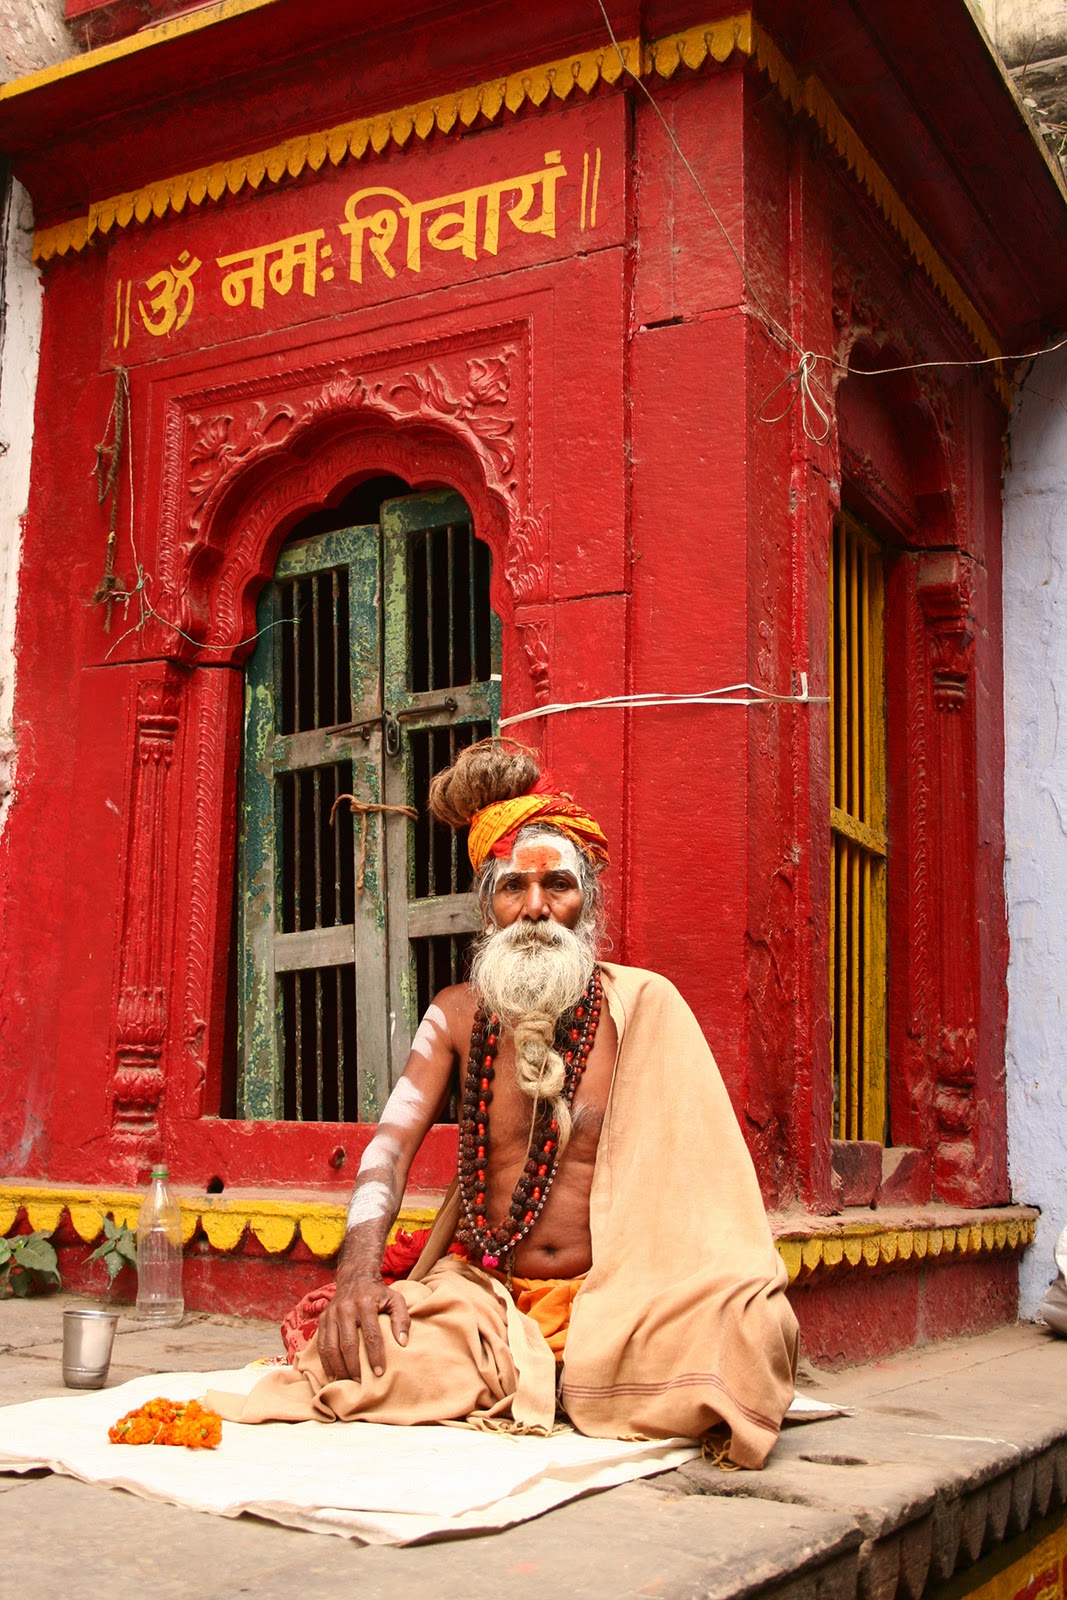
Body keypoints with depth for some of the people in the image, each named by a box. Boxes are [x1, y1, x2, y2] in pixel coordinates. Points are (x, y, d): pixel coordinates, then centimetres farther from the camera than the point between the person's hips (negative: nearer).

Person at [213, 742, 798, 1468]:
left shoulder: (644, 1004, 1)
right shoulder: (458, 1014, 9)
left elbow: (702, 1165, -1)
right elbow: (393, 1143, -1)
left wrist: (743, 1291, -17)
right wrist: (359, 1270, -20)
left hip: (609, 1294, 0)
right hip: (483, 1292, 1)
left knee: (751, 1330, -31)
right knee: (361, 1344, -30)